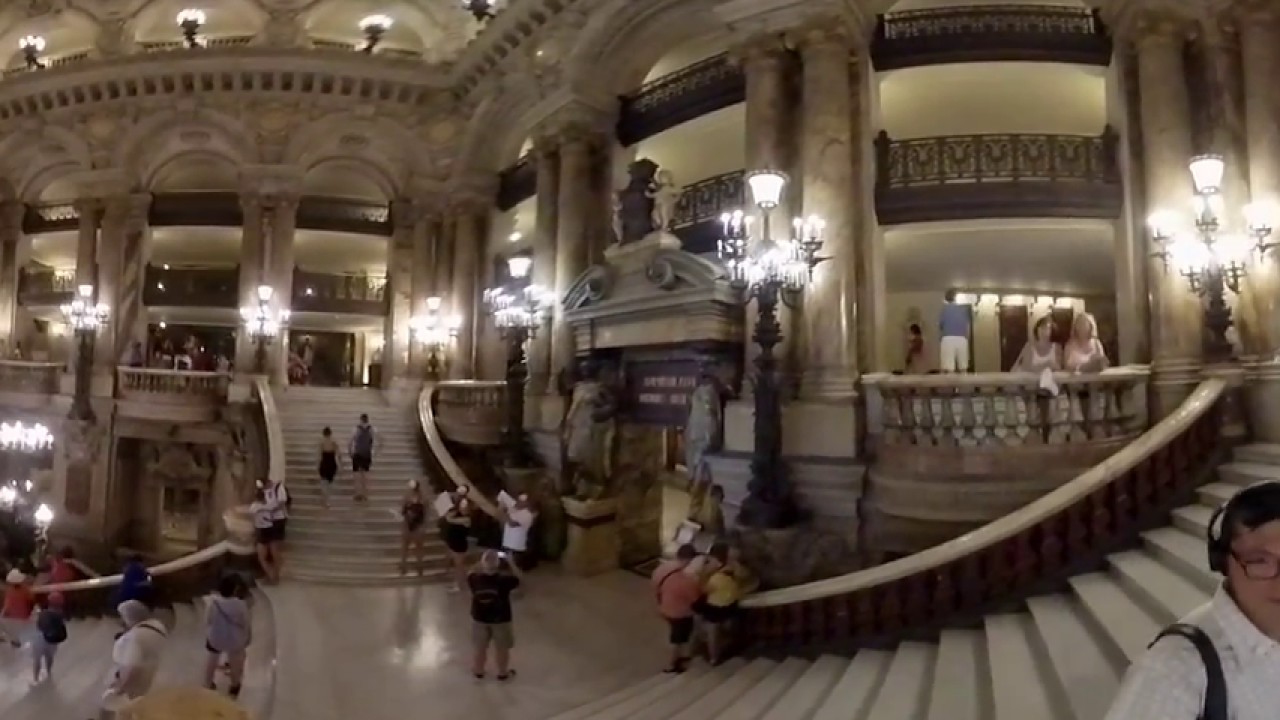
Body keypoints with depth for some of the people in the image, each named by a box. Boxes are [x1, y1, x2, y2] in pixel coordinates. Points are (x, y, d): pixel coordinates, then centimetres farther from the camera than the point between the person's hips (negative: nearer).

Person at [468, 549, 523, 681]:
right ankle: (503, 672, 35)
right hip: (501, 620, -2)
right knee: (502, 648, 19)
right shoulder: (504, 581, -25)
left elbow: (470, 575, 5)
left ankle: (478, 671, 40)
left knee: (480, 648, 23)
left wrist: (480, 565, 3)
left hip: (480, 619, 2)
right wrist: (510, 562, -3)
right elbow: (518, 577, -6)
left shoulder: (475, 579, -19)